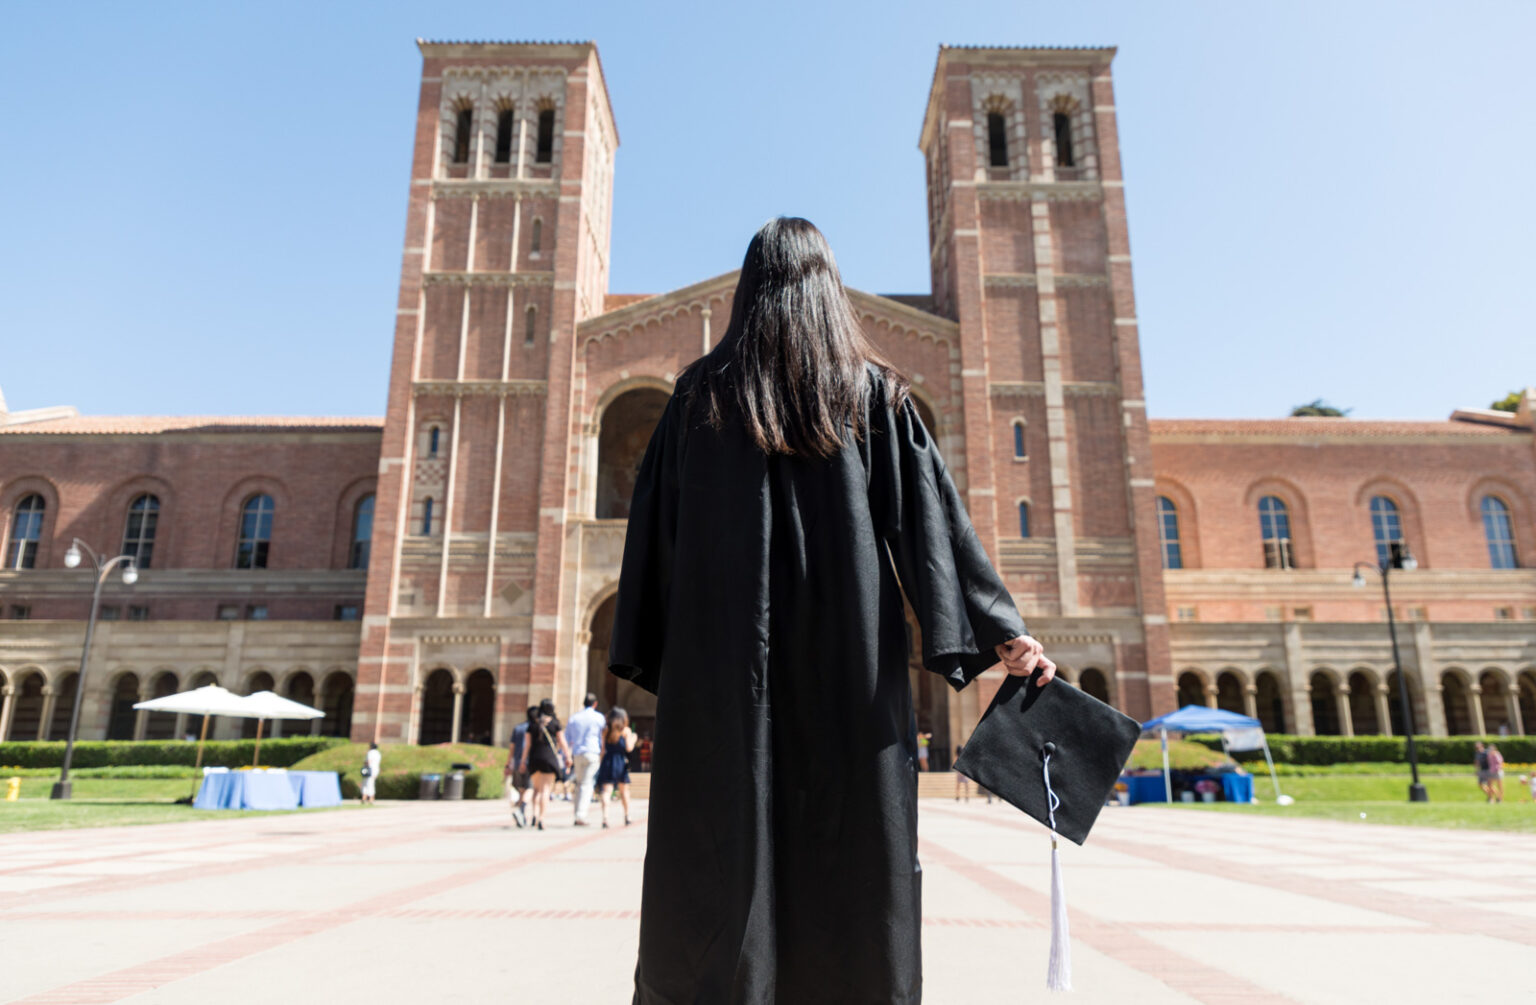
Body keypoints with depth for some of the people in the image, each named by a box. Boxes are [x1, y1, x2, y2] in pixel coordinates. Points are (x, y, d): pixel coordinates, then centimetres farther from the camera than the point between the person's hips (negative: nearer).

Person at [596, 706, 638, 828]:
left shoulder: (606, 731, 7)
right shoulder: (626, 730, -1)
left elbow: (602, 749, 4)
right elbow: (629, 748, -6)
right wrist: (633, 738, 12)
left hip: (607, 762, 1)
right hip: (621, 762, -1)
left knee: (606, 790, -4)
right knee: (624, 790, 16)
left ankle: (605, 816, -21)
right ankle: (627, 816, 22)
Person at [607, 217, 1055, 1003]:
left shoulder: (702, 390, 8)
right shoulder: (874, 389, 7)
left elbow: (656, 521, 6)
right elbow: (930, 510, 1)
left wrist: (646, 653, 10)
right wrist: (1001, 631, 2)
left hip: (719, 658, 1)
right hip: (847, 663, 0)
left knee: (717, 850, 3)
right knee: (849, 852, 5)